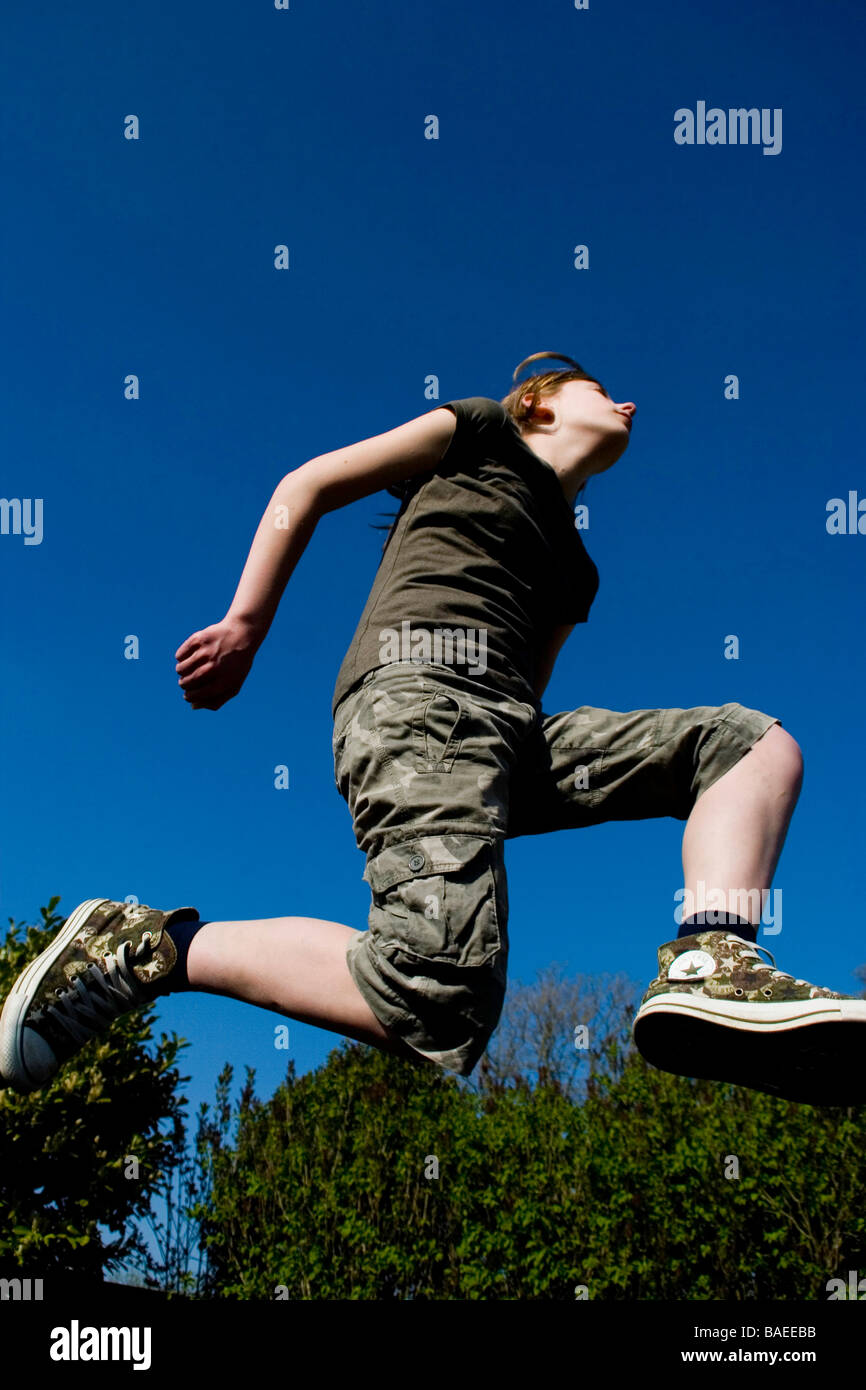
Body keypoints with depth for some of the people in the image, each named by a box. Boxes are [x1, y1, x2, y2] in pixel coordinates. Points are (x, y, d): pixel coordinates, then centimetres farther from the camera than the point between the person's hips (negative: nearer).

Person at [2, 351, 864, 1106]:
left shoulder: (574, 570, 34)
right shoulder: (482, 430, 18)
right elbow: (305, 487, 13)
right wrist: (244, 628, 3)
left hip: (509, 731, 8)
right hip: (420, 678, -8)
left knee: (757, 744, 1)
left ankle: (708, 965, -25)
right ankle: (150, 947, -15)